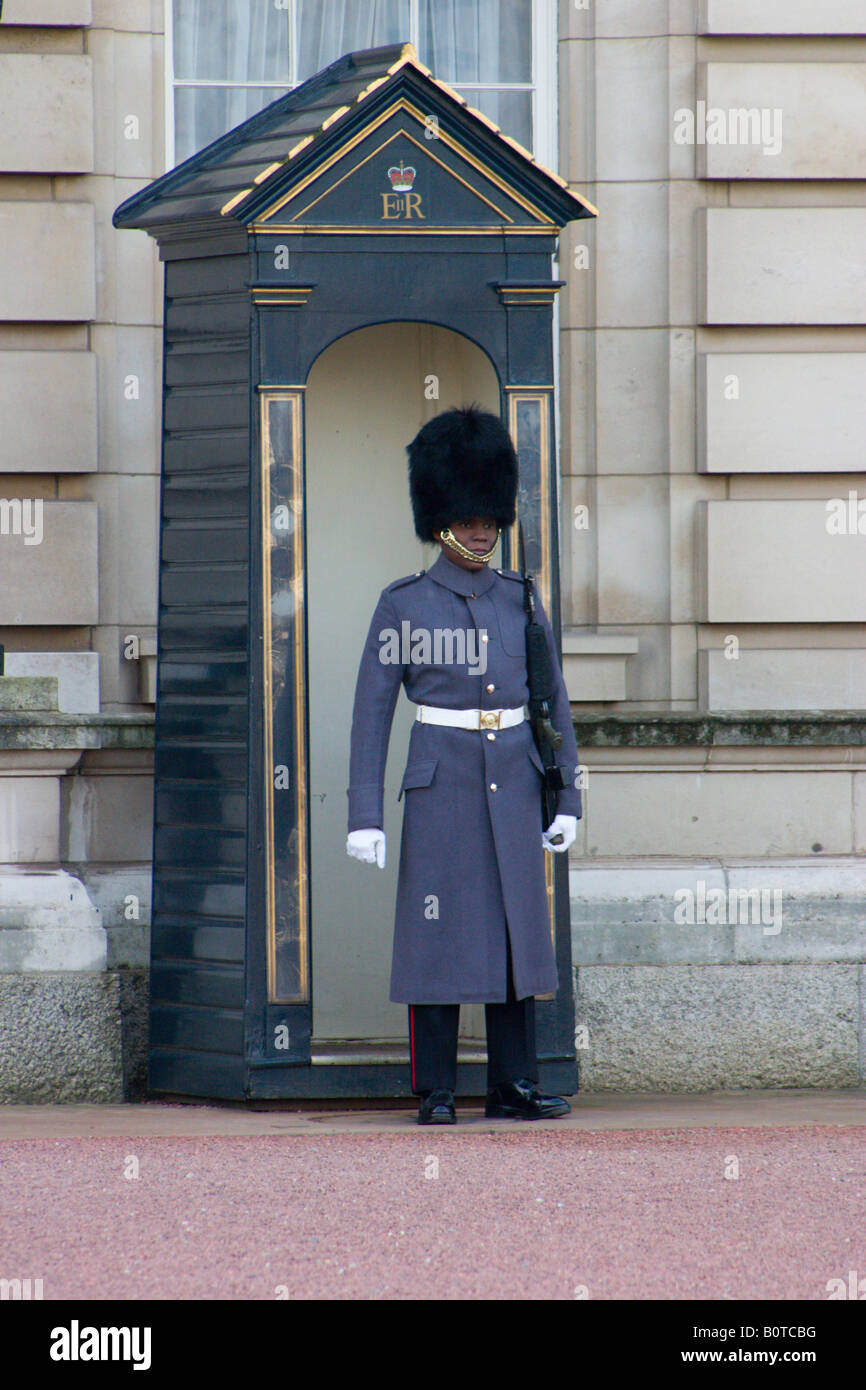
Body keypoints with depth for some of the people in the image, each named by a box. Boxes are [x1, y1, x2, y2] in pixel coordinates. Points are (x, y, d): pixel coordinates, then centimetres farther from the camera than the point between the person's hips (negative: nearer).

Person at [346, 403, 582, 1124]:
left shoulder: (520, 600, 9)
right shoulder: (403, 605, -1)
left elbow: (554, 704, 11)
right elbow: (371, 712, -2)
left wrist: (567, 798, 5)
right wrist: (364, 816, -8)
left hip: (514, 789, 4)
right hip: (440, 788, -4)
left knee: (517, 937, 4)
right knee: (438, 937, -3)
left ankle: (515, 1086, 9)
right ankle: (435, 1093, 3)